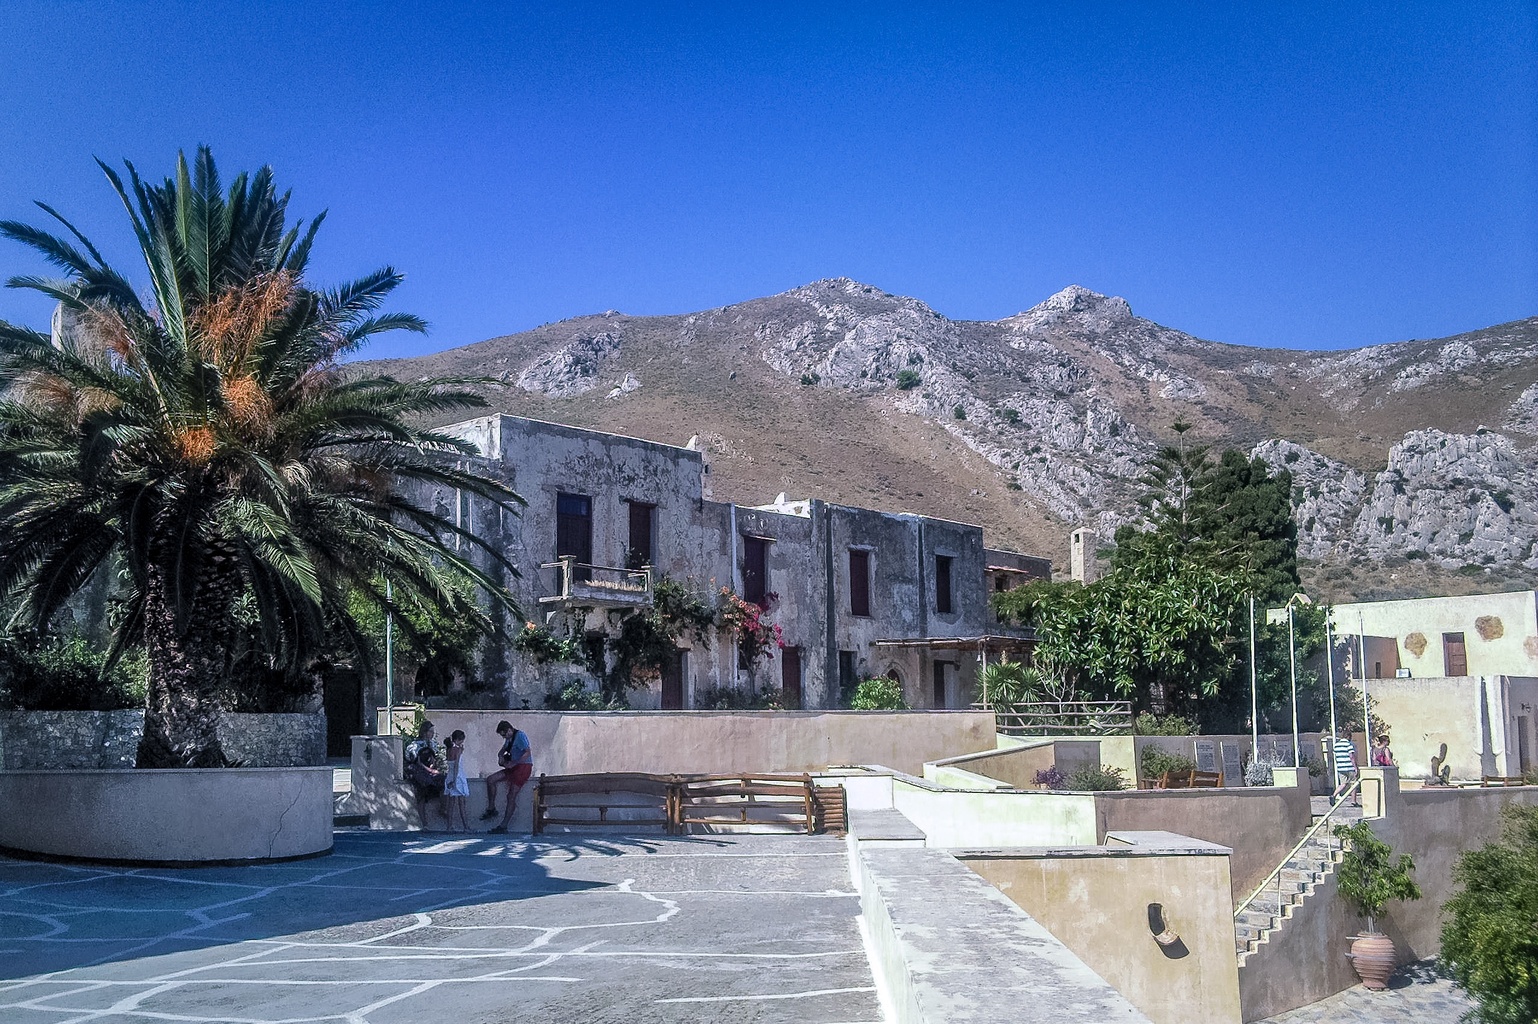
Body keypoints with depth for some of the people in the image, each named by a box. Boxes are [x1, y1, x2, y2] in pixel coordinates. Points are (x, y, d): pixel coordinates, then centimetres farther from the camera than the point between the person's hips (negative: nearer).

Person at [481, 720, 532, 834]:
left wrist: (513, 763, -23)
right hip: (514, 767, 9)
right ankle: (491, 809, 5)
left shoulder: (520, 736, -14)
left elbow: (528, 753, -23)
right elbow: (502, 751, 27)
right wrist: (500, 756, 3)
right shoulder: (509, 739, 14)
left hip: (524, 766, -9)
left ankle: (503, 826, -12)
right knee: (490, 779, -2)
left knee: (511, 796, -13)